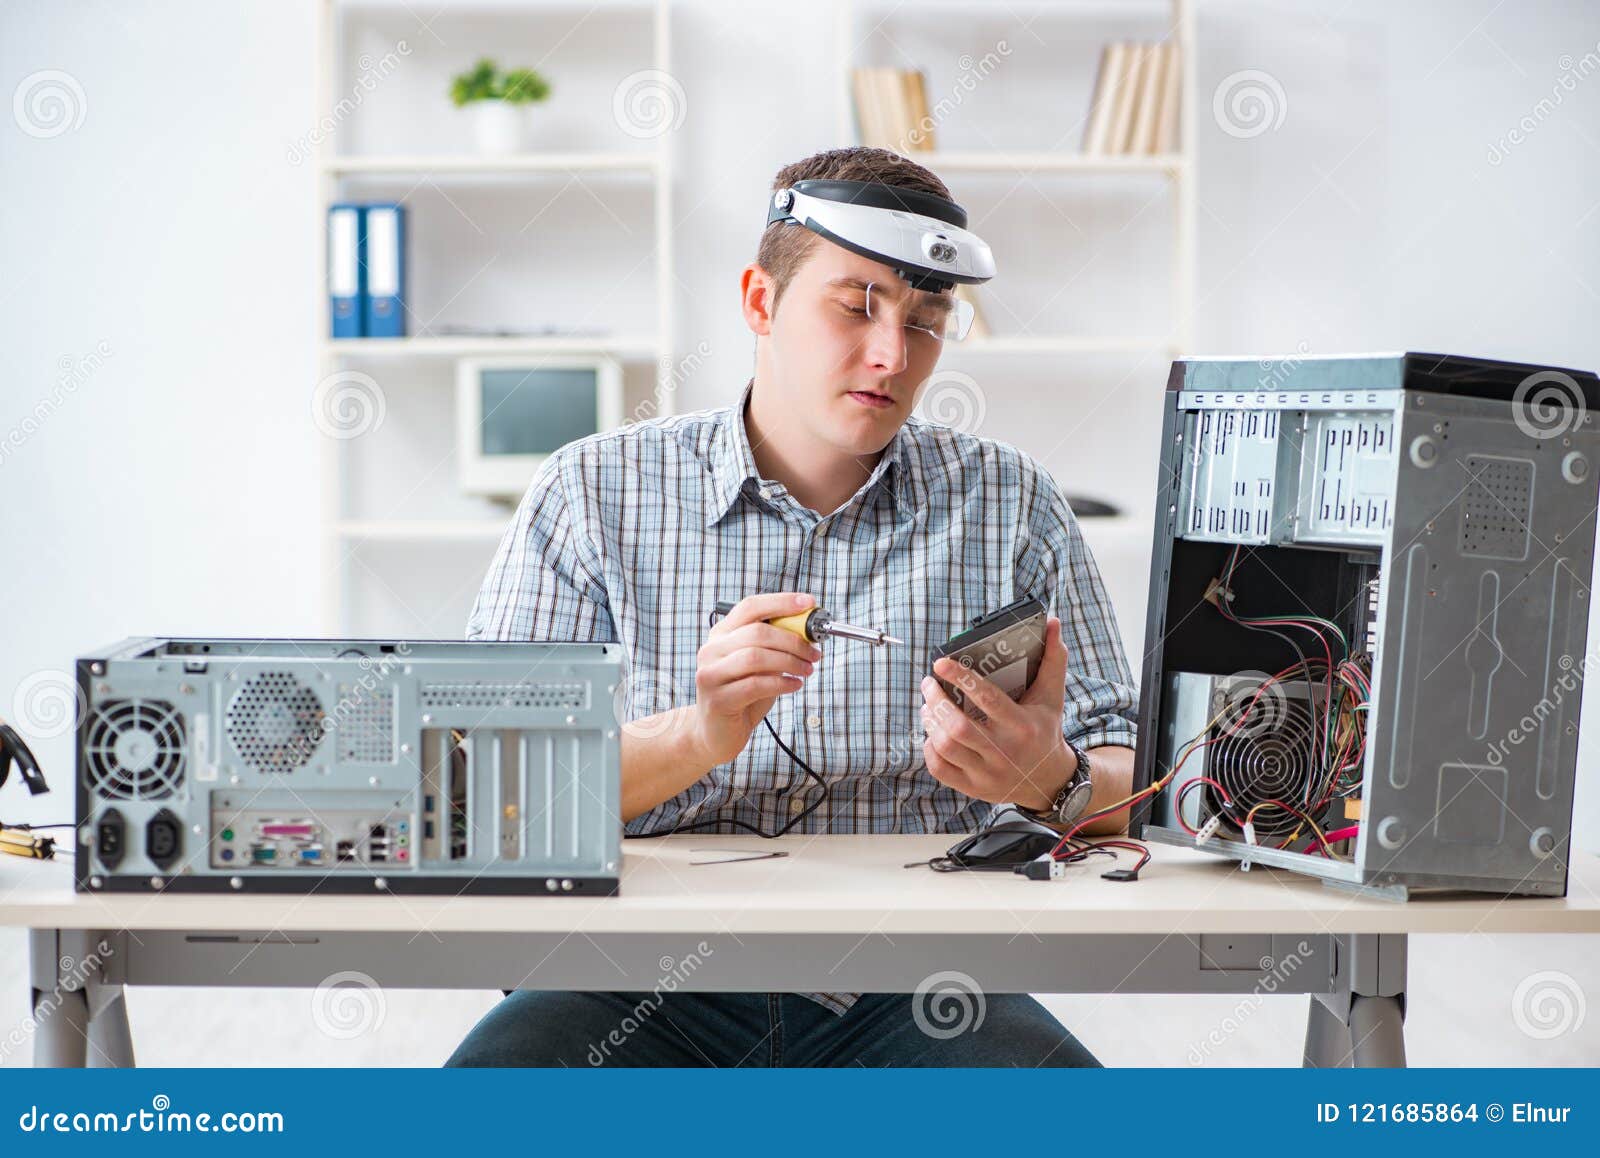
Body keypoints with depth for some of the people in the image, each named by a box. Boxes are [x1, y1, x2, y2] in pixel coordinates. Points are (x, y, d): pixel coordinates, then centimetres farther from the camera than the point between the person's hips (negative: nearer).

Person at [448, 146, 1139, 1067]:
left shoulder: (1014, 506, 12)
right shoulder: (592, 494, 7)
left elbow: (1134, 794, 10)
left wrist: (1050, 782, -15)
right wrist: (694, 738, -19)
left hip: (912, 992, 1)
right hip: (650, 985, -1)